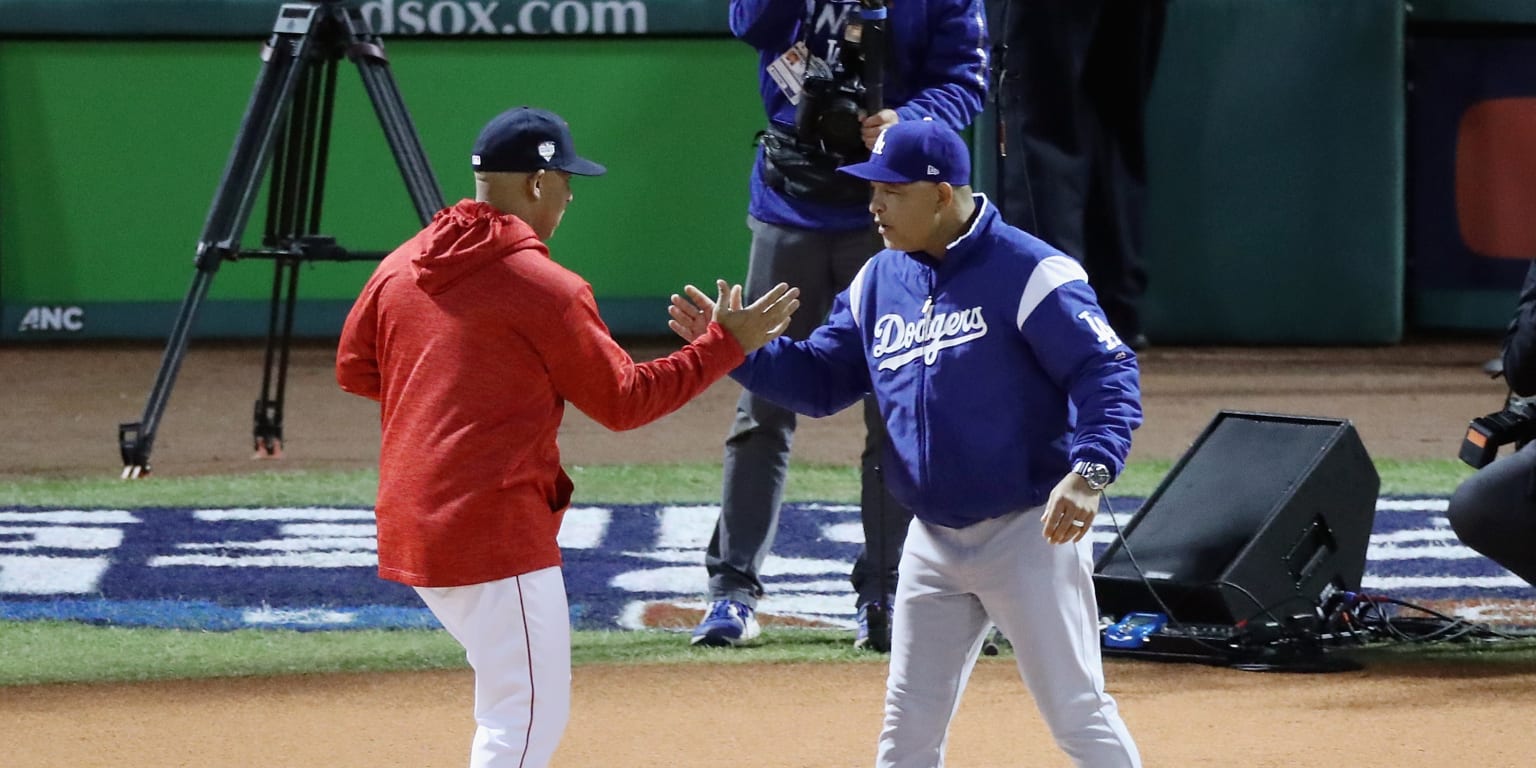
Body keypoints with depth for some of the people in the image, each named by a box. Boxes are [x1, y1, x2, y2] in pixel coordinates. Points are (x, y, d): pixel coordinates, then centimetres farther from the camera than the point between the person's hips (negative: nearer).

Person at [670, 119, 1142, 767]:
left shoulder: (1029, 274, -15)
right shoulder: (879, 282, 7)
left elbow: (1108, 373, -19)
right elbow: (819, 379, 13)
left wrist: (1089, 472, -35)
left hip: (1030, 535, -7)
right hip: (933, 539, 7)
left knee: (1077, 714, -3)